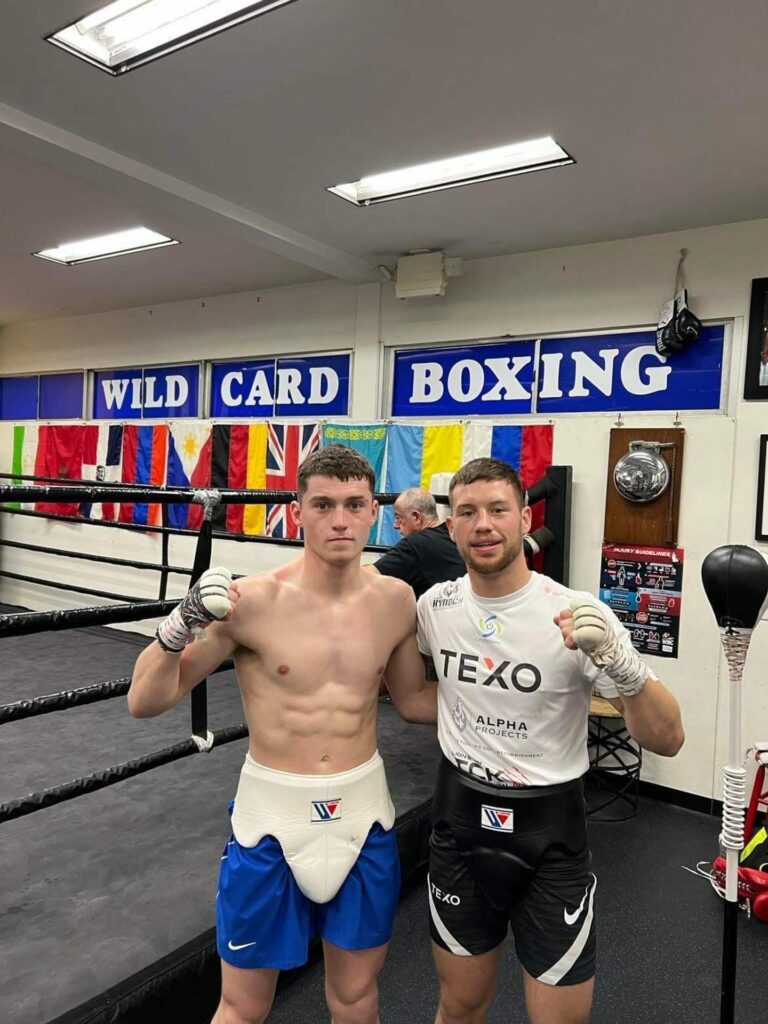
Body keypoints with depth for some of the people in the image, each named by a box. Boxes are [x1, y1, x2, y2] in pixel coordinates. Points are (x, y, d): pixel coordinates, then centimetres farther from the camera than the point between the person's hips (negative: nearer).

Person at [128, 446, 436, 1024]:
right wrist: (183, 622, -28)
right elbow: (145, 702, -11)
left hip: (364, 810, 3)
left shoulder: (395, 600, -5)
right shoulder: (253, 600, -17)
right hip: (272, 813, -3)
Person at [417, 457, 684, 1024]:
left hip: (549, 830, -3)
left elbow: (667, 739, -20)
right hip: (460, 818, 3)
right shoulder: (435, 605, -5)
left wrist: (618, 657, -36)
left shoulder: (575, 616, -17)